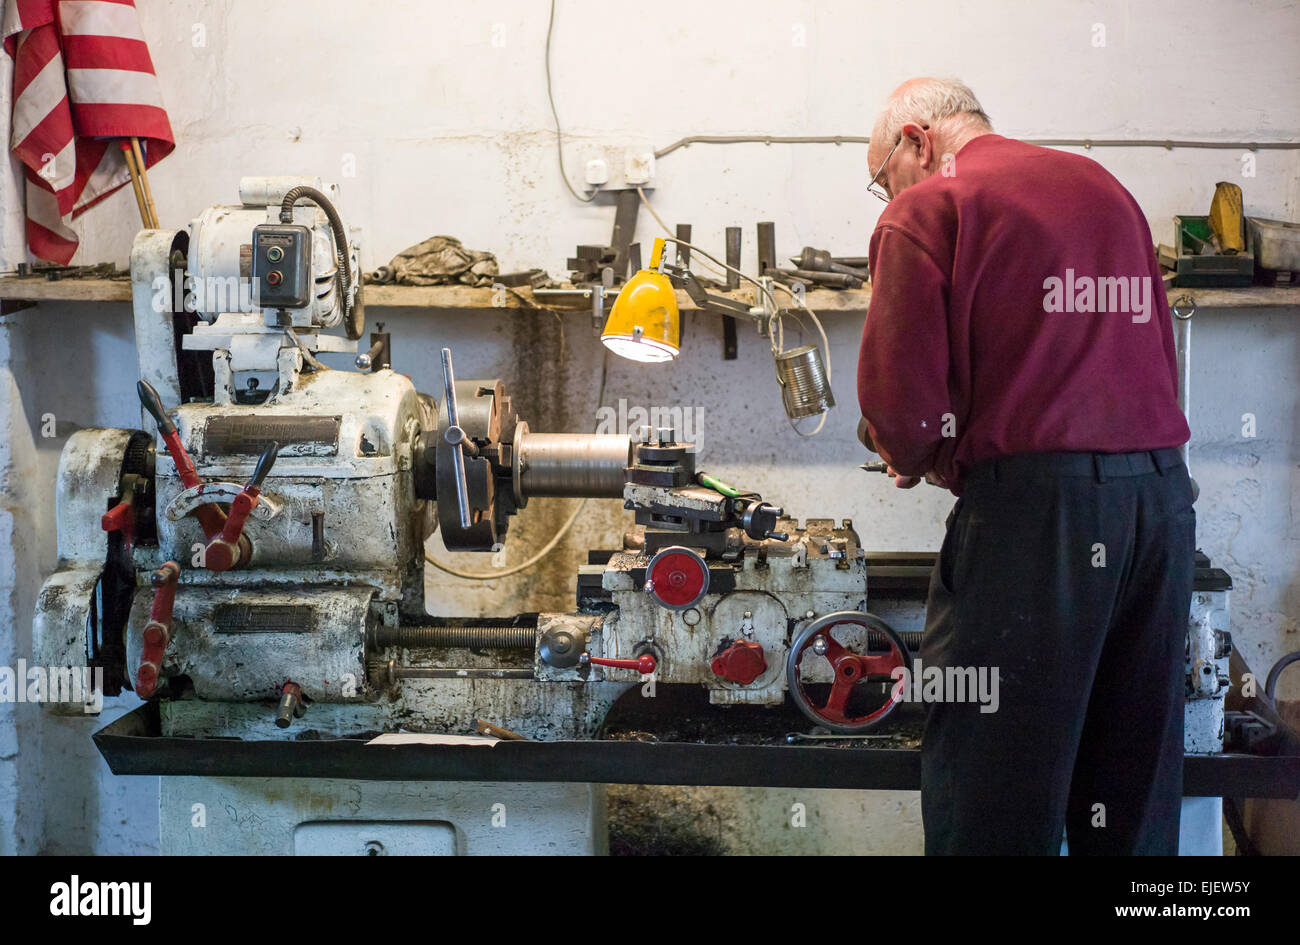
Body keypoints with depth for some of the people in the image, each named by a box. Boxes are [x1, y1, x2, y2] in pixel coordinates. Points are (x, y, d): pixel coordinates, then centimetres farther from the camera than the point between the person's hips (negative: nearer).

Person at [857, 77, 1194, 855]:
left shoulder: (926, 209, -2)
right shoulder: (1107, 188, 20)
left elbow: (902, 401, -11)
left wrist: (918, 460, 10)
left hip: (1036, 501, -7)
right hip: (1163, 494, 7)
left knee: (995, 790, 2)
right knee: (1135, 779, 16)